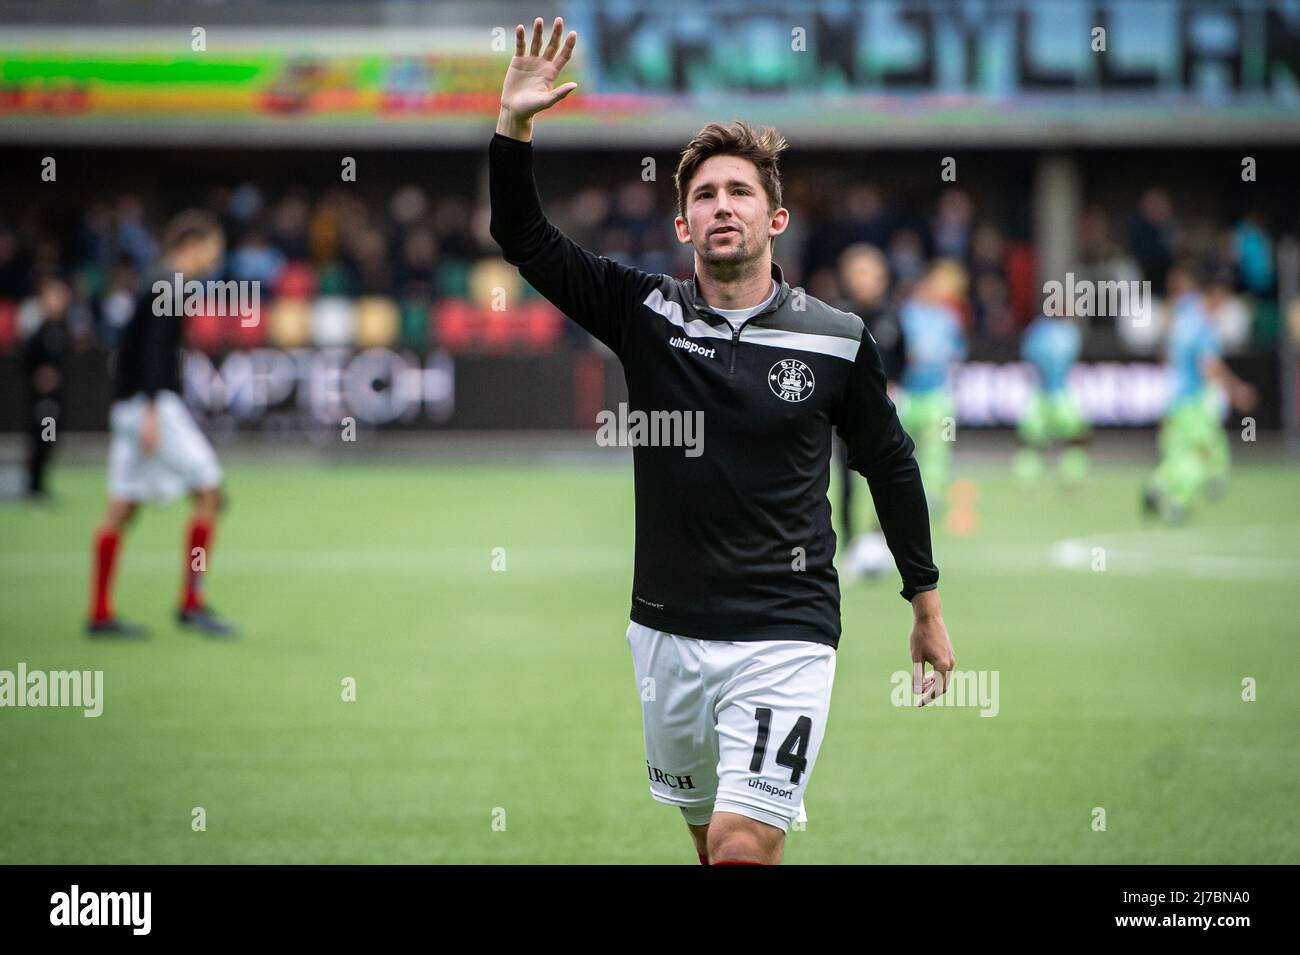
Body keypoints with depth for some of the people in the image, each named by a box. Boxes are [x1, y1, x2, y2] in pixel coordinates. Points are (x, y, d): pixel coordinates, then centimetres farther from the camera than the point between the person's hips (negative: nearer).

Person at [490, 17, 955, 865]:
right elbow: (524, 239, -5)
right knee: (708, 836, 15)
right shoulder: (645, 313, 1)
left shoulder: (838, 342, -3)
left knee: (742, 847, -17)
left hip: (784, 638, -3)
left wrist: (927, 607, 14)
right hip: (668, 633, 3)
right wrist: (514, 125, -21)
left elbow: (891, 466, 9)